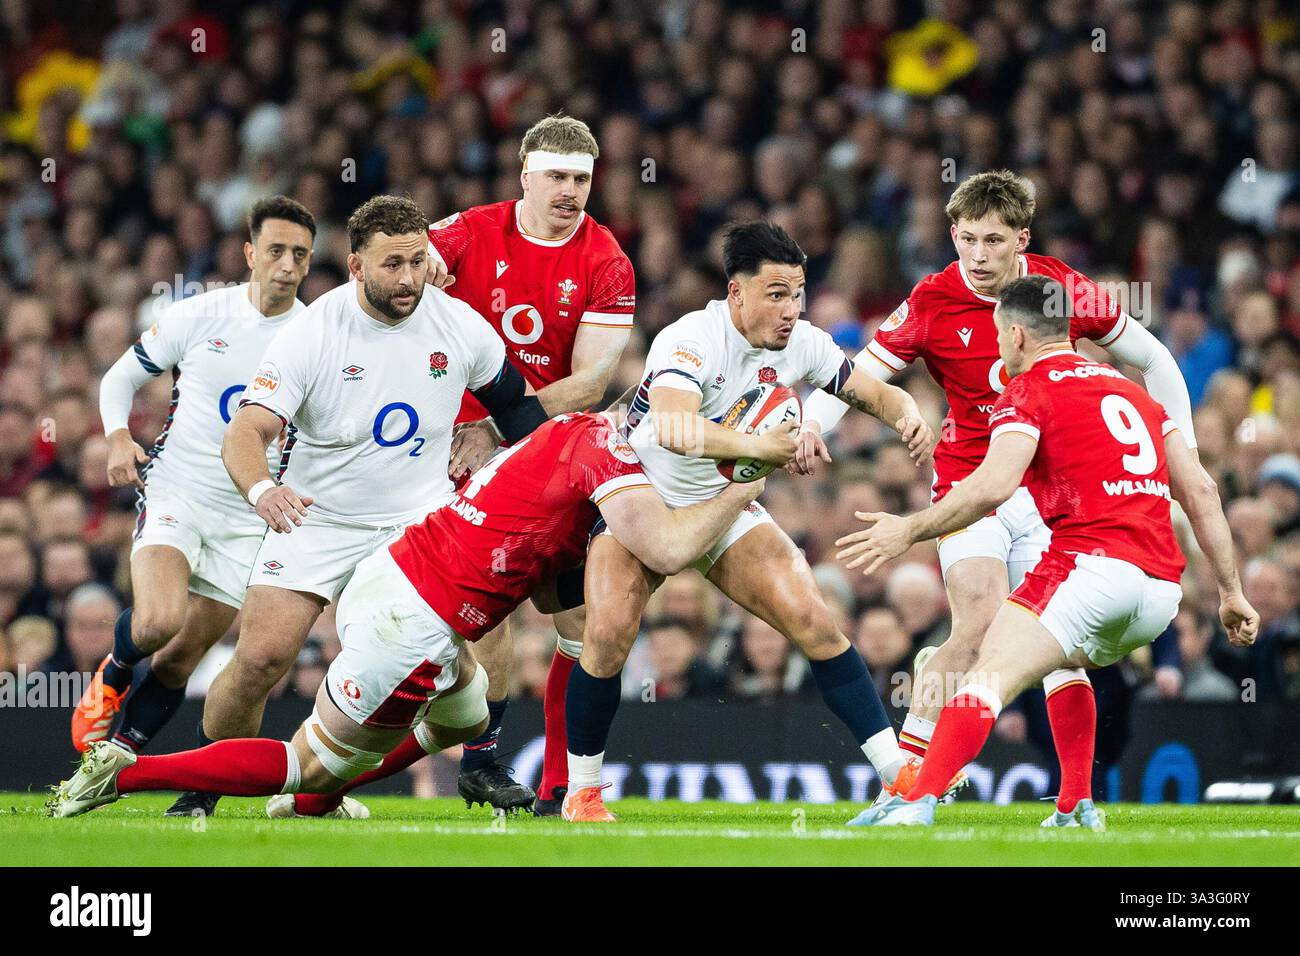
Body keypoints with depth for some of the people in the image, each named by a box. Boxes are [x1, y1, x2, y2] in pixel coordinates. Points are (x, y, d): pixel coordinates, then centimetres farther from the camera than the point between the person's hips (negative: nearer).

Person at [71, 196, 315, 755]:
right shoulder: (198, 316, -3)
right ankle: (112, 677, 6)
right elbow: (121, 377, 8)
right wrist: (119, 437, -11)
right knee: (160, 619, -27)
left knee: (180, 661, 3)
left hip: (247, 517, 2)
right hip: (173, 492, -2)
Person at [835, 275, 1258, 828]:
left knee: (991, 676, -16)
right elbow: (1200, 491, 20)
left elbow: (992, 486, -13)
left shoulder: (1028, 389, 5)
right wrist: (1231, 591, 22)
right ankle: (1075, 808, 26)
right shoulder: (1131, 392, 26)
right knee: (1064, 664, 33)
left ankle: (917, 802, -36)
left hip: (1092, 564, -7)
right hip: (1163, 588, 7)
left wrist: (909, 531, -4)